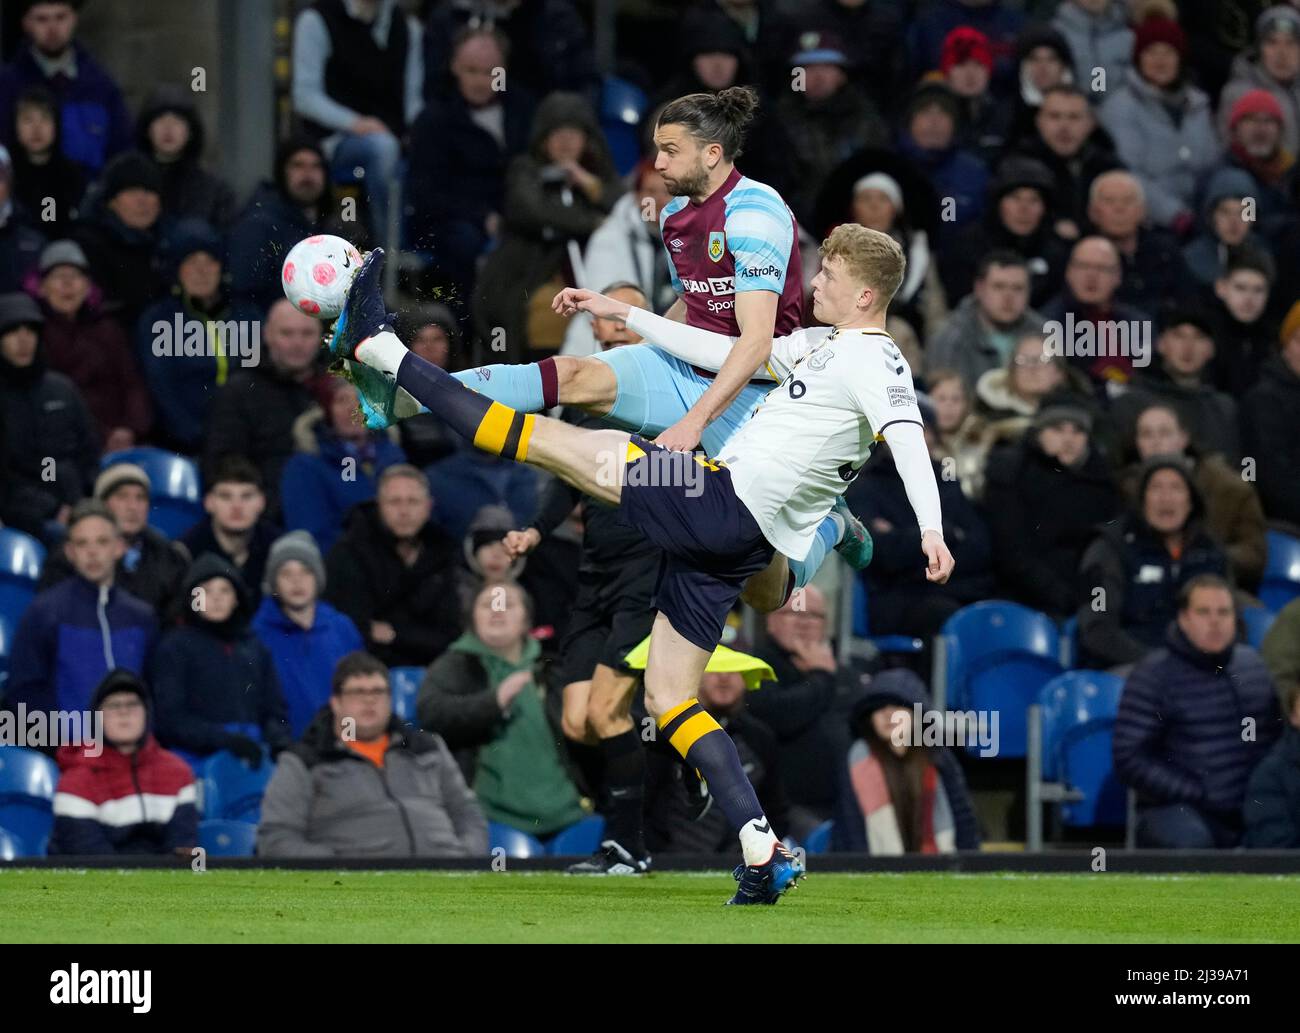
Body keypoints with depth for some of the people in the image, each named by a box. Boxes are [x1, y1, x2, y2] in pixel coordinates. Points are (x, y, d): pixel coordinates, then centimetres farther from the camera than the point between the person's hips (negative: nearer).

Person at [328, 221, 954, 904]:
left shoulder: (873, 363, -7)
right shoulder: (820, 346, 22)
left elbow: (907, 437, -22)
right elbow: (727, 354, 31)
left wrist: (930, 527, -39)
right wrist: (624, 315, 34)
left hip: (722, 501, -10)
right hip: (729, 545, 10)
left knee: (548, 440, -4)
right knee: (667, 698, 10)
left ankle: (379, 349, 4)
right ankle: (763, 856, -1)